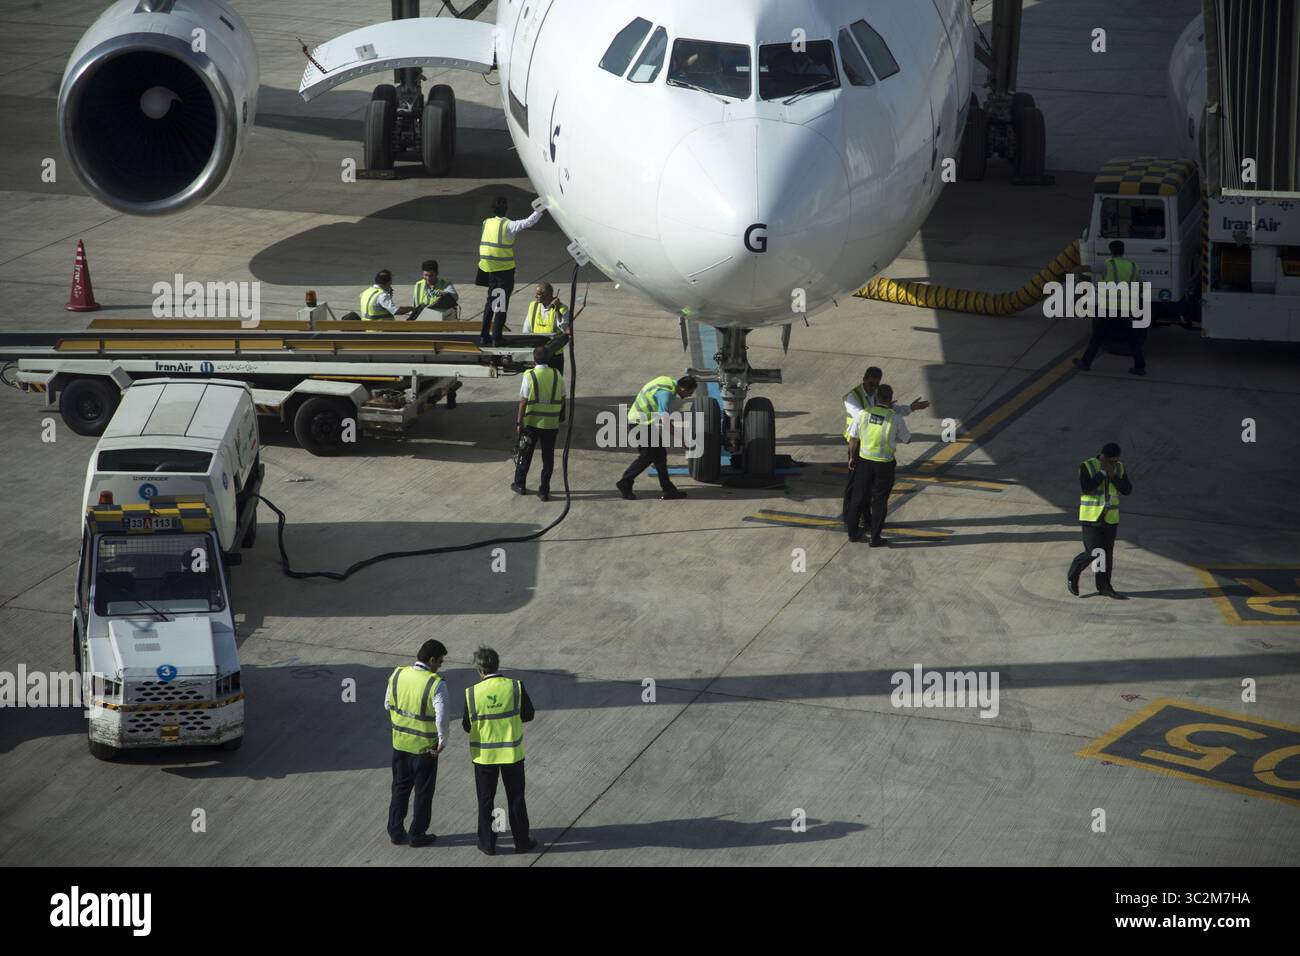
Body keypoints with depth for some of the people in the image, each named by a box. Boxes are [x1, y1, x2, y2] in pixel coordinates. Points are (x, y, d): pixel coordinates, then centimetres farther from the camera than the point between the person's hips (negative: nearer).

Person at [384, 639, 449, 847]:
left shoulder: (397, 675, -7)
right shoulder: (436, 684, -23)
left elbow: (388, 705, 5)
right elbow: (441, 718, -27)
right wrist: (442, 742, -12)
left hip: (400, 742, 5)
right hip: (424, 746, -5)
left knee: (400, 788, 20)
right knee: (423, 791, 13)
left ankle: (396, 832, 26)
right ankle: (418, 834, 23)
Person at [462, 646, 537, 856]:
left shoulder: (472, 693, -15)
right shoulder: (515, 687, -14)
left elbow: (467, 726, -7)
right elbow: (528, 714, -3)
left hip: (484, 754, -1)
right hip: (512, 752, 1)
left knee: (486, 800, 14)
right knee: (516, 799, 15)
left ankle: (487, 842, 21)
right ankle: (521, 841, 23)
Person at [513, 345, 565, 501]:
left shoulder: (529, 376, -13)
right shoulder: (557, 376, -4)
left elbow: (523, 401, -11)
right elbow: (562, 399, 5)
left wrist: (519, 422, -4)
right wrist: (560, 416, 20)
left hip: (531, 422, -2)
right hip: (551, 424, 2)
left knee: (525, 454, 15)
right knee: (548, 457, 9)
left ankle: (520, 485, 26)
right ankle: (544, 491, 10)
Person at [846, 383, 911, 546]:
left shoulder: (864, 413, -7)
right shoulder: (896, 418, -14)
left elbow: (853, 438, 3)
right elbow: (907, 439, 2)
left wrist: (852, 457, 18)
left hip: (864, 460, 3)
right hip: (885, 464, -3)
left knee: (859, 497, 16)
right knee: (879, 500, 8)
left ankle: (853, 532, 24)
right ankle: (875, 538, 11)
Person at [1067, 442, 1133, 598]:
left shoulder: (1120, 468, 3)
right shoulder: (1087, 467, -10)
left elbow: (1127, 490, -4)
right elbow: (1085, 488, -23)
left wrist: (1113, 475, -16)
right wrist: (1102, 473, -21)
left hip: (1110, 518, 5)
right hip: (1091, 517, -5)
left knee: (1107, 553, 6)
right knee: (1093, 553, -9)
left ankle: (1104, 587, 14)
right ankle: (1072, 577, 13)